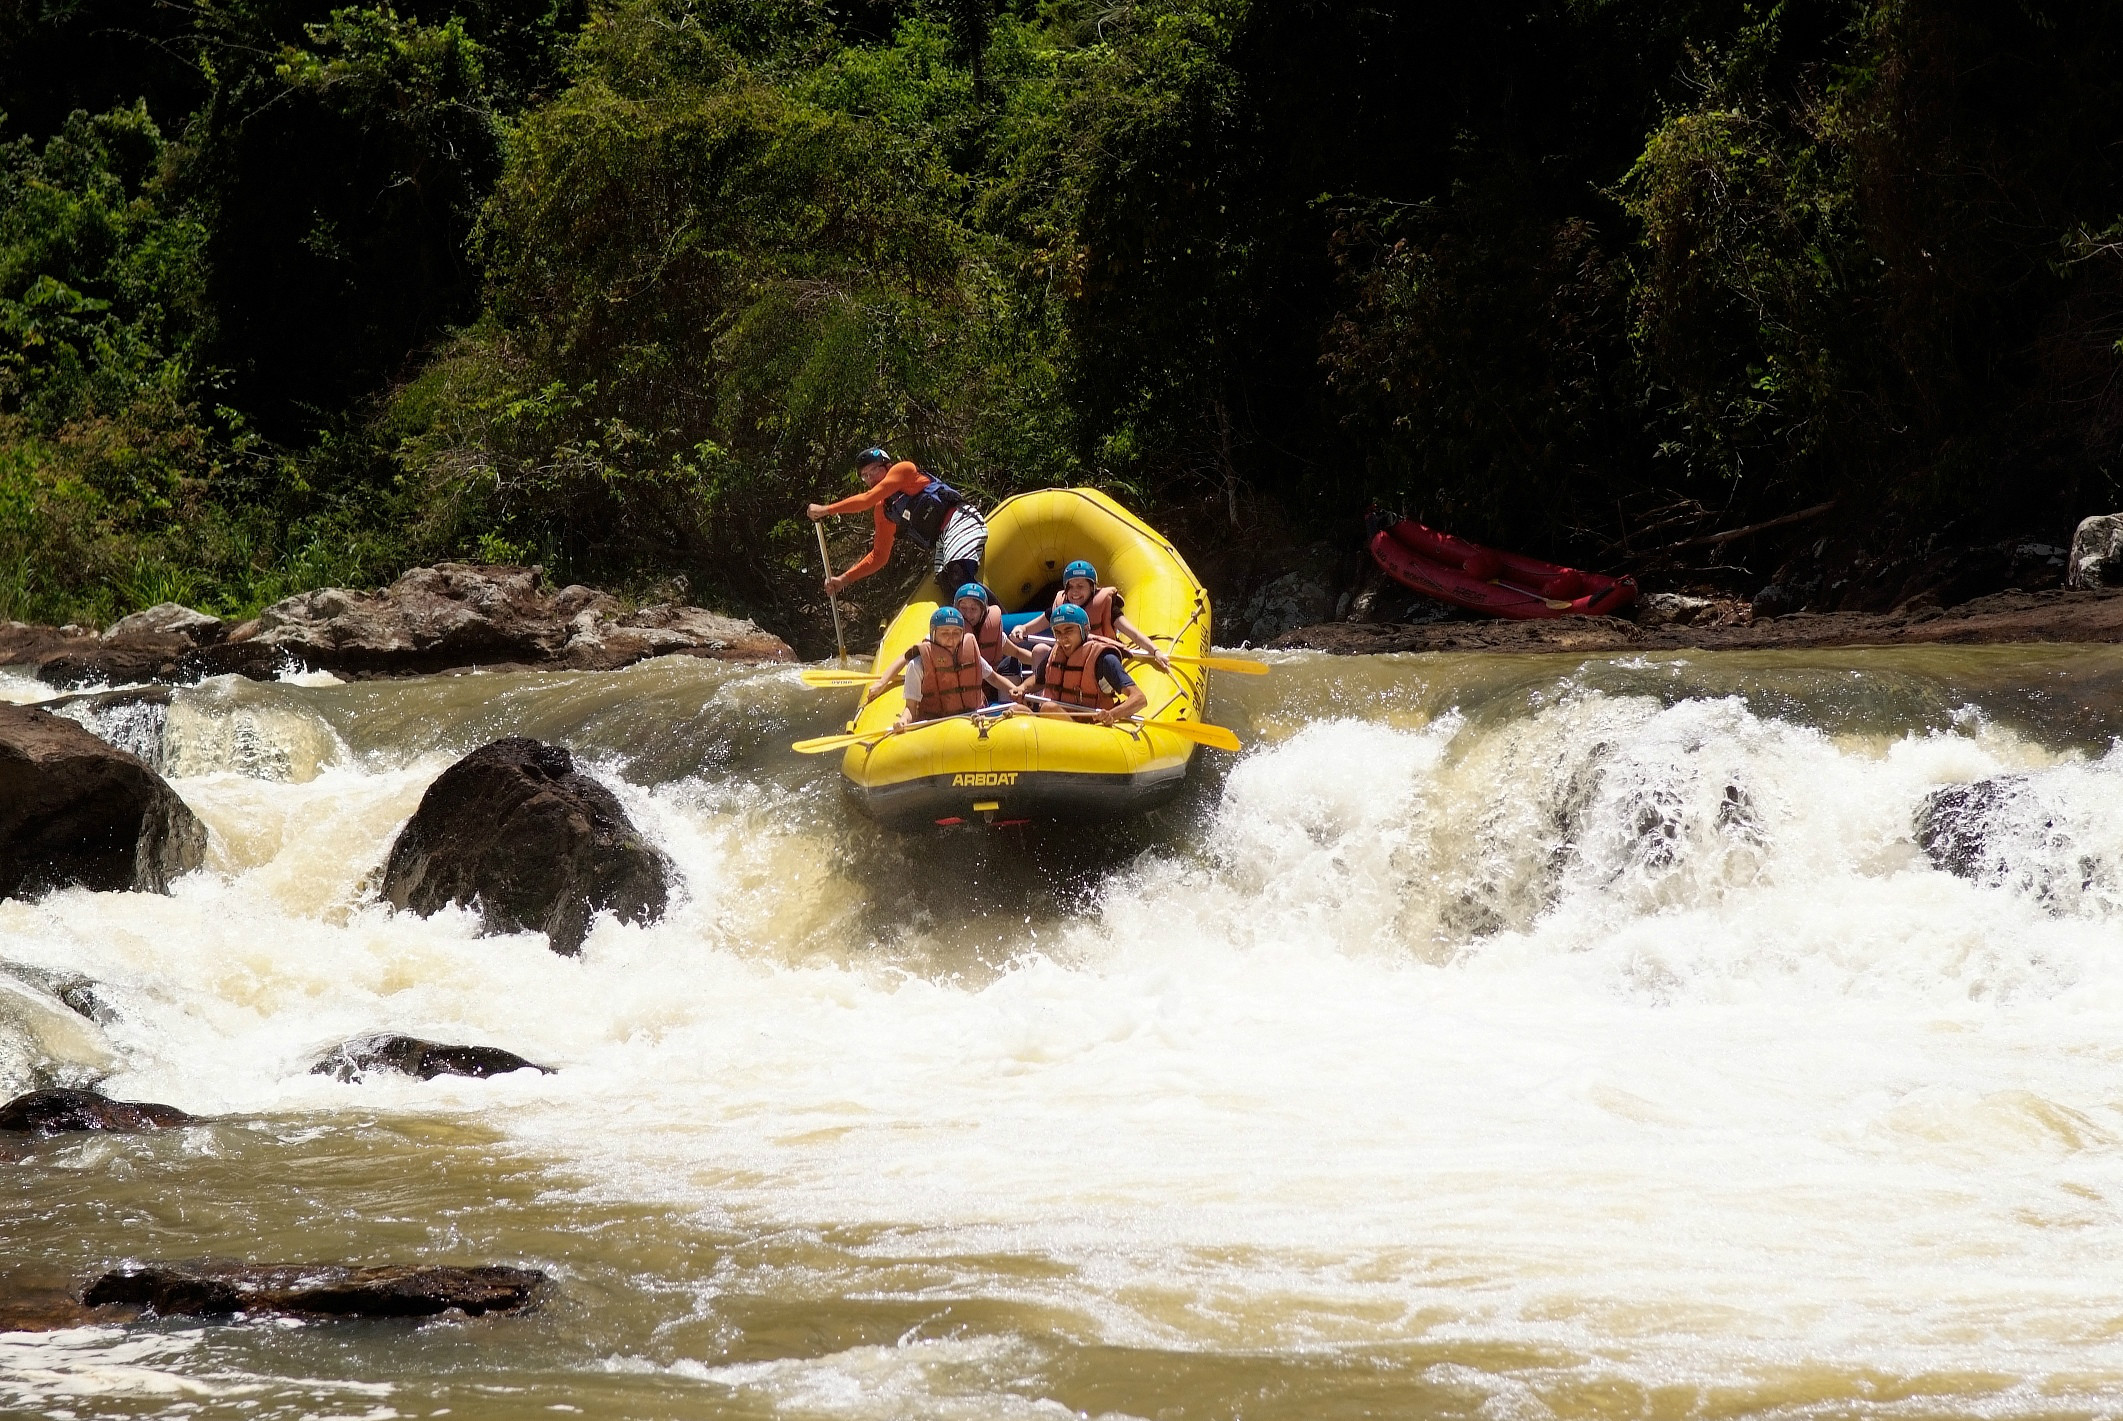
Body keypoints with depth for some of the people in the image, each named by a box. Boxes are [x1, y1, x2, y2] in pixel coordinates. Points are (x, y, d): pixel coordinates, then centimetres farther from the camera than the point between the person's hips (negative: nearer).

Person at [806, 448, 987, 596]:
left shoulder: (904, 470, 3)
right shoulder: (883, 513, 22)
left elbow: (868, 499, -8)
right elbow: (879, 556, 24)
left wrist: (826, 509, -3)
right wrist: (844, 579, 15)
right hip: (940, 543, 8)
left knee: (959, 575, -33)